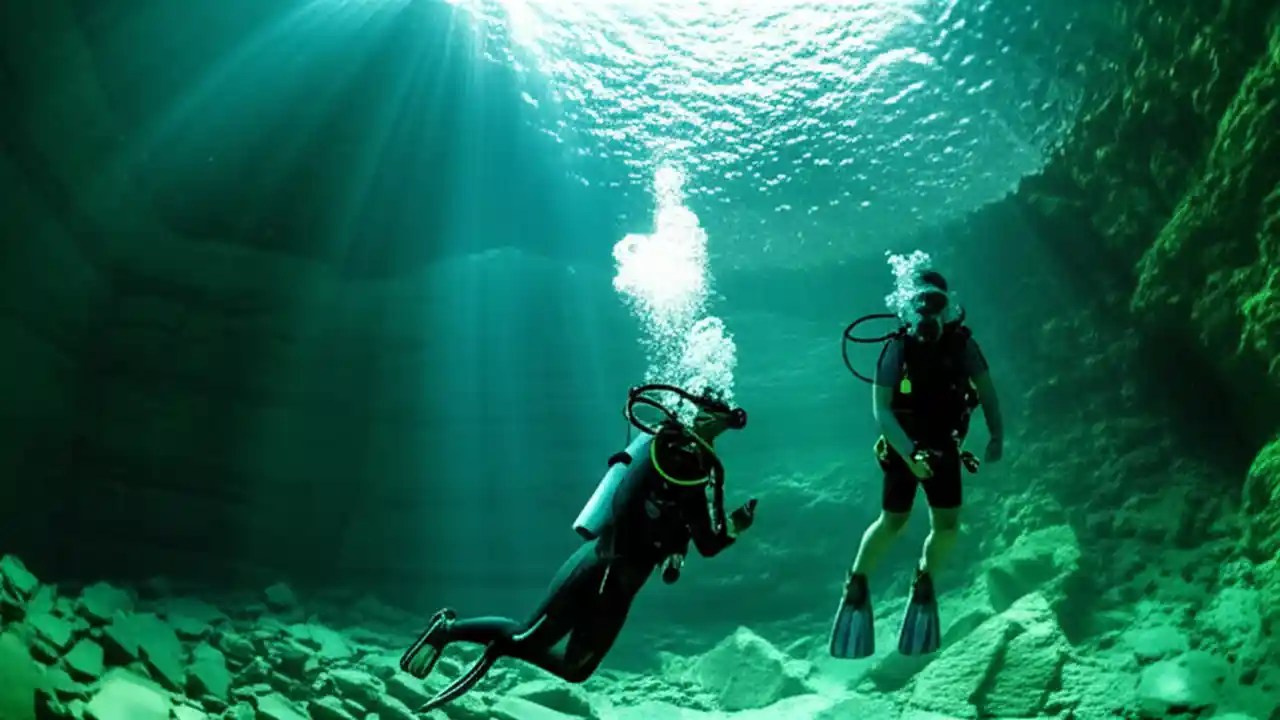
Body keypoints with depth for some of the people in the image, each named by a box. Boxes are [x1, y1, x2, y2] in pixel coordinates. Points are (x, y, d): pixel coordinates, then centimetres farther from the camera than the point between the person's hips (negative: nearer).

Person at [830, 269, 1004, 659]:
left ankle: (924, 582, 25)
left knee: (947, 525, -3)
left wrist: (997, 436, -9)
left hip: (943, 446, 3)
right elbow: (881, 409, -21)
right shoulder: (897, 348, -18)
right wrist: (910, 454, -29)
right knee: (892, 523, -7)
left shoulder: (961, 342, -9)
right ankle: (856, 584, 15)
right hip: (902, 447, -3)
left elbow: (986, 390, 2)